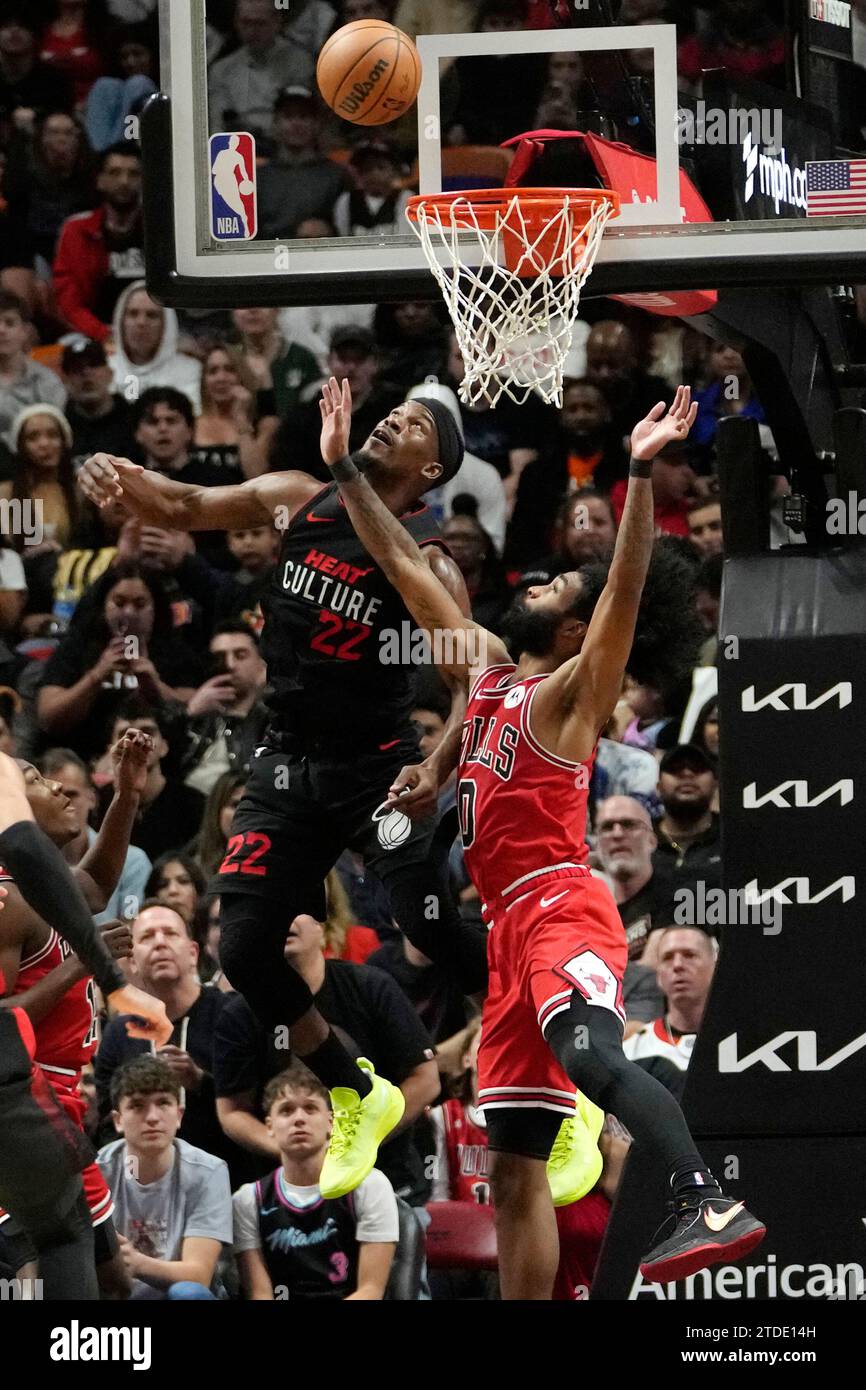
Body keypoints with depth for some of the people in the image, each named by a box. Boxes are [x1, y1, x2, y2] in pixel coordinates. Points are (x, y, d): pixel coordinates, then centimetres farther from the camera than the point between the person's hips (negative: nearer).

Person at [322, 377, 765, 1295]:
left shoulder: (571, 692, 1)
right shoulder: (485, 671, 22)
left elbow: (626, 592, -15)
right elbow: (405, 567, 26)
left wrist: (641, 472, -27)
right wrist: (344, 471, 25)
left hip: (561, 908, -8)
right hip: (510, 923, 8)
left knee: (592, 1058, -36)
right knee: (515, 1166, 5)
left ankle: (708, 1204, -52)